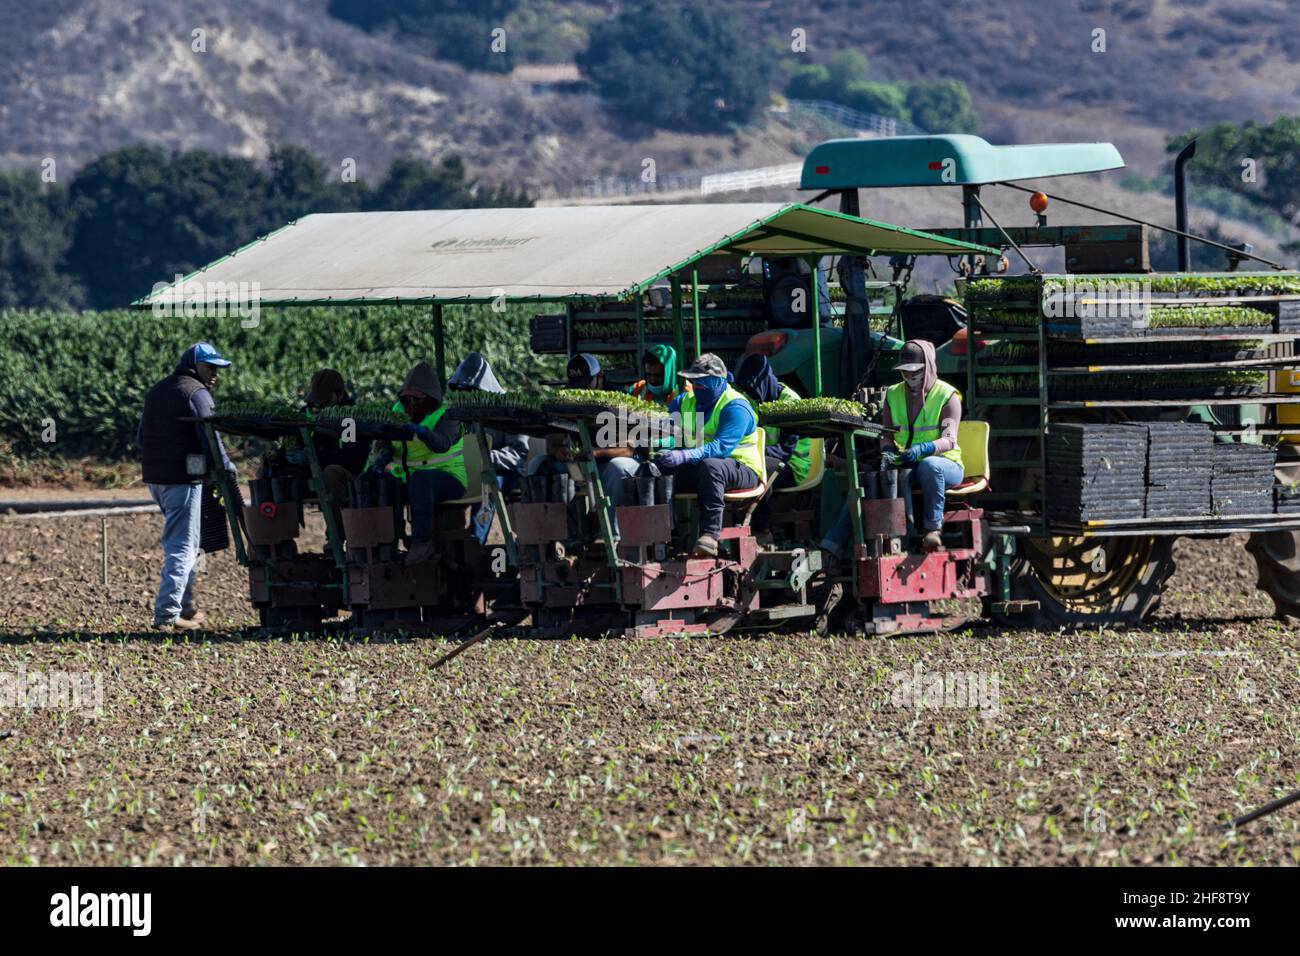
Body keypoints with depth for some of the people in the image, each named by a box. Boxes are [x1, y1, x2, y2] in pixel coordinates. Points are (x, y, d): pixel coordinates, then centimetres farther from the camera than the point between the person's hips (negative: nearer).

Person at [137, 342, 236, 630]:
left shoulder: (156, 391, 18)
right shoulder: (196, 393, -10)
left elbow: (141, 437, 21)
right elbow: (209, 435, -15)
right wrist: (225, 466, -5)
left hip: (155, 477, 9)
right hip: (183, 478, -8)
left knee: (183, 543, 21)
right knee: (182, 546, -6)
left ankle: (185, 607, 25)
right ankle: (167, 614, -12)